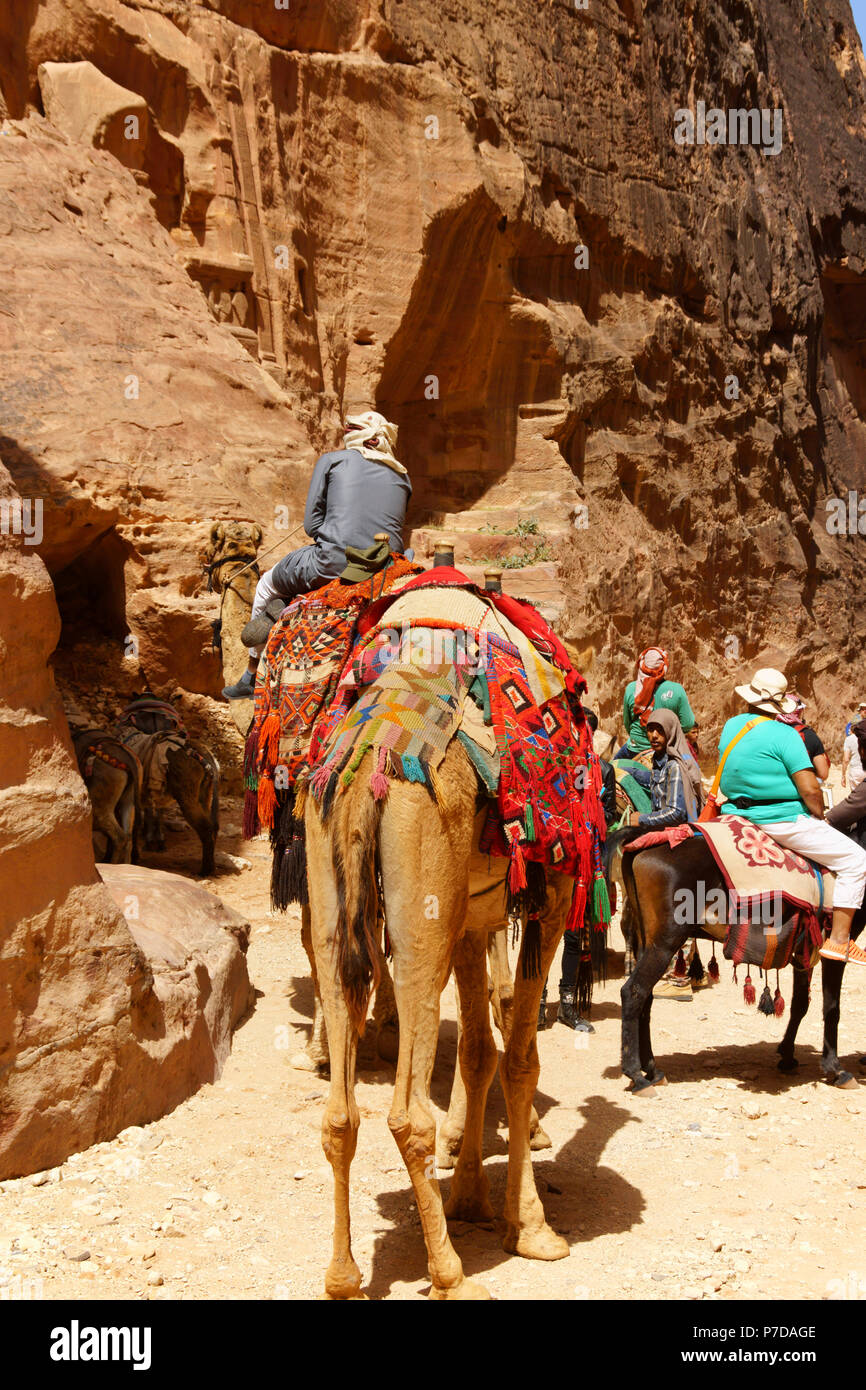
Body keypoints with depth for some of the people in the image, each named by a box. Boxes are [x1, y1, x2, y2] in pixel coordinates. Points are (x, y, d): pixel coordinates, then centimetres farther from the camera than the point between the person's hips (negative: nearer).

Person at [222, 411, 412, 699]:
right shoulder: (401, 476, 18)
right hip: (385, 568, 4)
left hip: (332, 563, -4)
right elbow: (393, 528, 17)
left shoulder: (332, 460, 7)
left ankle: (251, 678, 32)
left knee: (268, 587, 25)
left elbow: (311, 524, 3)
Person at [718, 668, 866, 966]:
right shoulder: (784, 734, -14)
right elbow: (810, 789, -18)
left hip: (737, 817, 8)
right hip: (783, 822, -8)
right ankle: (838, 940, -3)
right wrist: (820, 818, 0)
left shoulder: (730, 727, 6)